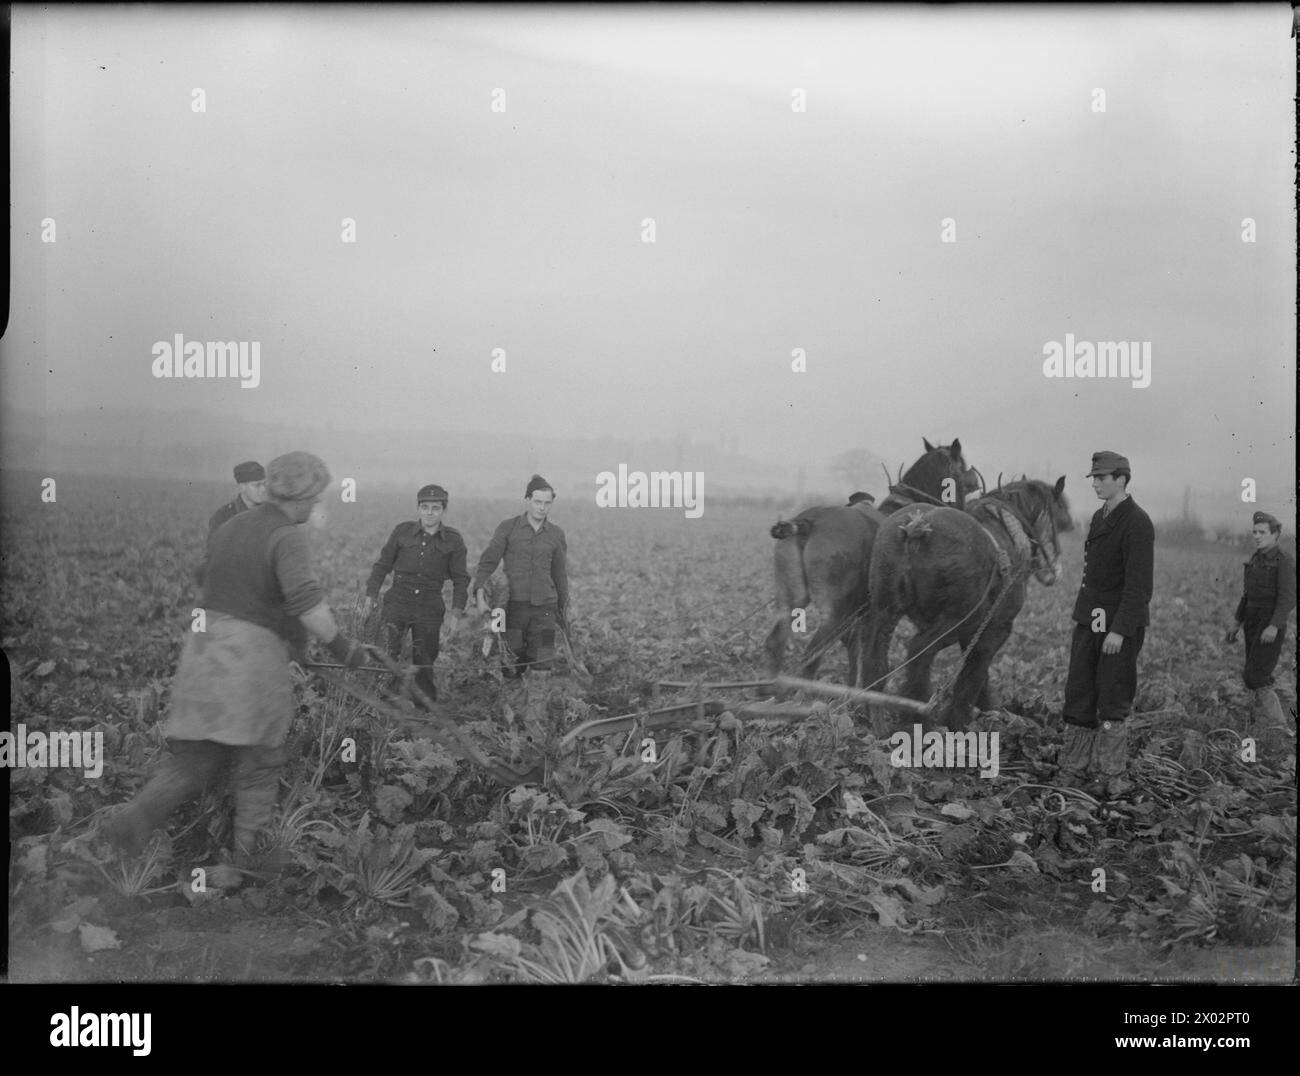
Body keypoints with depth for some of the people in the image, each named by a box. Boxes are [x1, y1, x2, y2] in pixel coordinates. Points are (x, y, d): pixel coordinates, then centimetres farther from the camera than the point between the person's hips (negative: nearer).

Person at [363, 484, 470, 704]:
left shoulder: (453, 540, 1)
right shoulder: (402, 532, 0)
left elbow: (460, 579, 6)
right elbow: (382, 565, 8)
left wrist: (456, 614, -1)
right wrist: (370, 598, 5)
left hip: (429, 608, 0)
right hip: (398, 602, 0)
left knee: (424, 663, 5)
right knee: (386, 655, -12)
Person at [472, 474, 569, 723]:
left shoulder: (556, 535, 7)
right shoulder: (508, 528, 0)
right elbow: (488, 561, -5)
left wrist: (562, 609, 20)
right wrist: (479, 593, -19)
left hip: (544, 608, 2)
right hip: (514, 606, -2)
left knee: (541, 665, -4)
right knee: (513, 665, 2)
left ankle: (535, 718, 1)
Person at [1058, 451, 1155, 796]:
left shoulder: (1137, 523, -14)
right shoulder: (1099, 518, 12)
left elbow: (1138, 582, -19)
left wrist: (1119, 630, -23)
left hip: (1121, 624, -8)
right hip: (1090, 619, 8)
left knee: (1112, 701, 1)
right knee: (1079, 694, 7)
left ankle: (1110, 777, 10)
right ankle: (1074, 771, 13)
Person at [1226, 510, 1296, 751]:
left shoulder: (1284, 560, -12)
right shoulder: (1256, 558, 12)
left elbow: (1288, 597, -19)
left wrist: (1274, 626, -28)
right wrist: (1237, 623, 19)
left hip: (1271, 626, -8)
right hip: (1253, 624, 8)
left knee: (1255, 677, -15)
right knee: (1255, 677, 12)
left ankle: (1275, 729, -10)